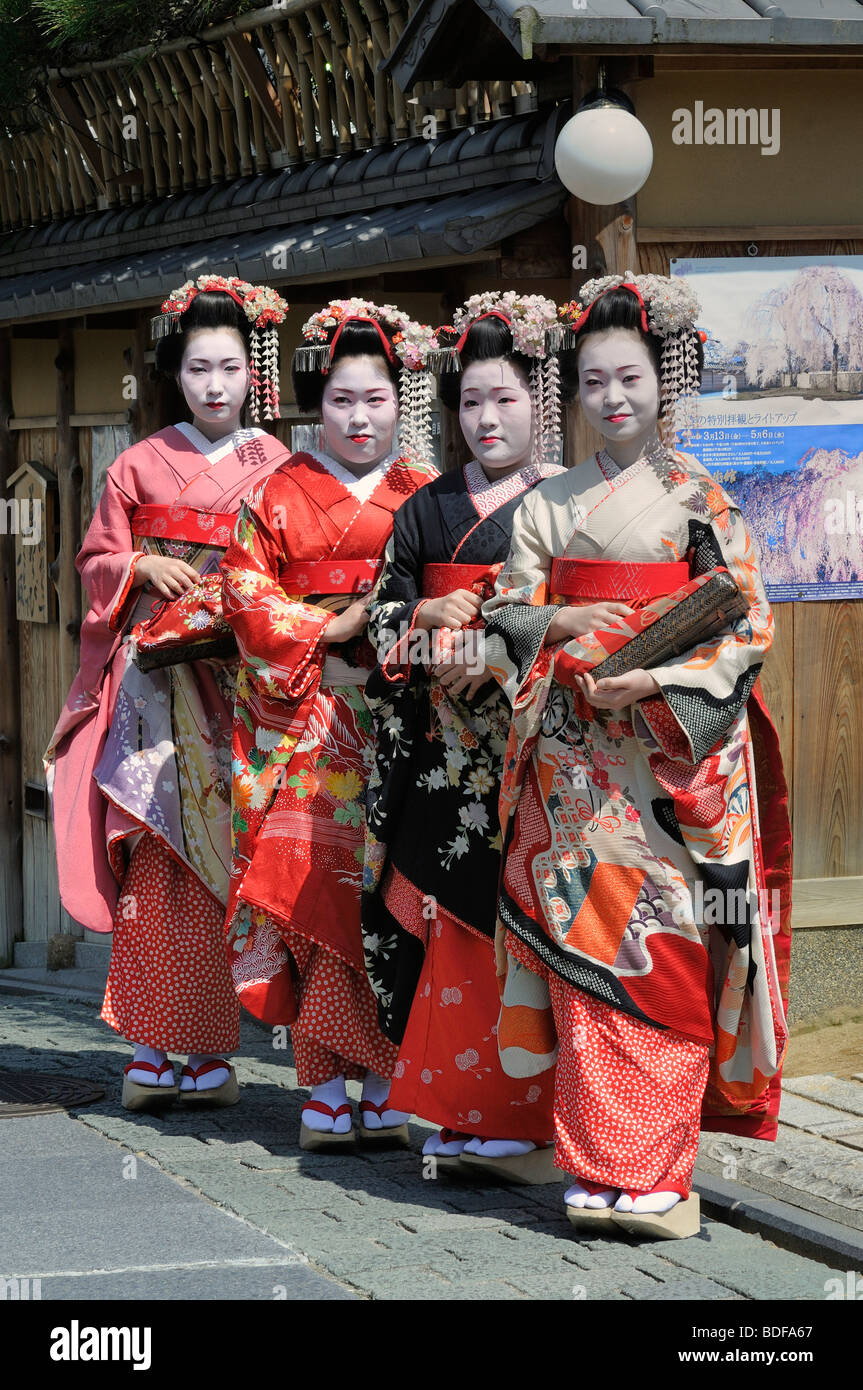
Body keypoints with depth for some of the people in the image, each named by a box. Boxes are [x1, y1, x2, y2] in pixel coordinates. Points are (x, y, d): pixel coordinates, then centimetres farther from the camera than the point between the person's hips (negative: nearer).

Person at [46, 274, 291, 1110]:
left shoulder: (276, 468, 8)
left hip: (240, 673, -1)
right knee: (154, 856, -6)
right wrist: (145, 569, -5)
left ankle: (213, 1048, 0)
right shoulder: (142, 464, 12)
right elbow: (98, 559, 14)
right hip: (153, 670, 1)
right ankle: (150, 1047, -3)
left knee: (227, 857, -5)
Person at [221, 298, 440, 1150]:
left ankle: (384, 1087, 1)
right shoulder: (278, 497, 9)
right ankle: (323, 1091, -4)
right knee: (310, 881, -7)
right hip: (304, 717, 0)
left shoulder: (427, 495, 12)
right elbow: (247, 596, 3)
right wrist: (333, 627, -8)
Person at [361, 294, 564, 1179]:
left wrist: (495, 650, -15)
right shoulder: (427, 510, 16)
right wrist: (427, 628, -7)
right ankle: (458, 1113, 7)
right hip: (441, 753, 4)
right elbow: (388, 619, 13)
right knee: (447, 916, 1)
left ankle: (521, 1118, -3)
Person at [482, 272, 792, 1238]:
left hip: (671, 751, -2)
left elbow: (747, 626, -3)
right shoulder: (548, 505, 12)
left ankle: (649, 1173, -3)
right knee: (586, 948, -2)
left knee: (663, 960, -7)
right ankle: (603, 1169, 2)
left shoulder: (698, 499, 3)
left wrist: (654, 680, -16)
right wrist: (562, 623, -11)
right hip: (572, 755, 2)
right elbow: (505, 615, 10)